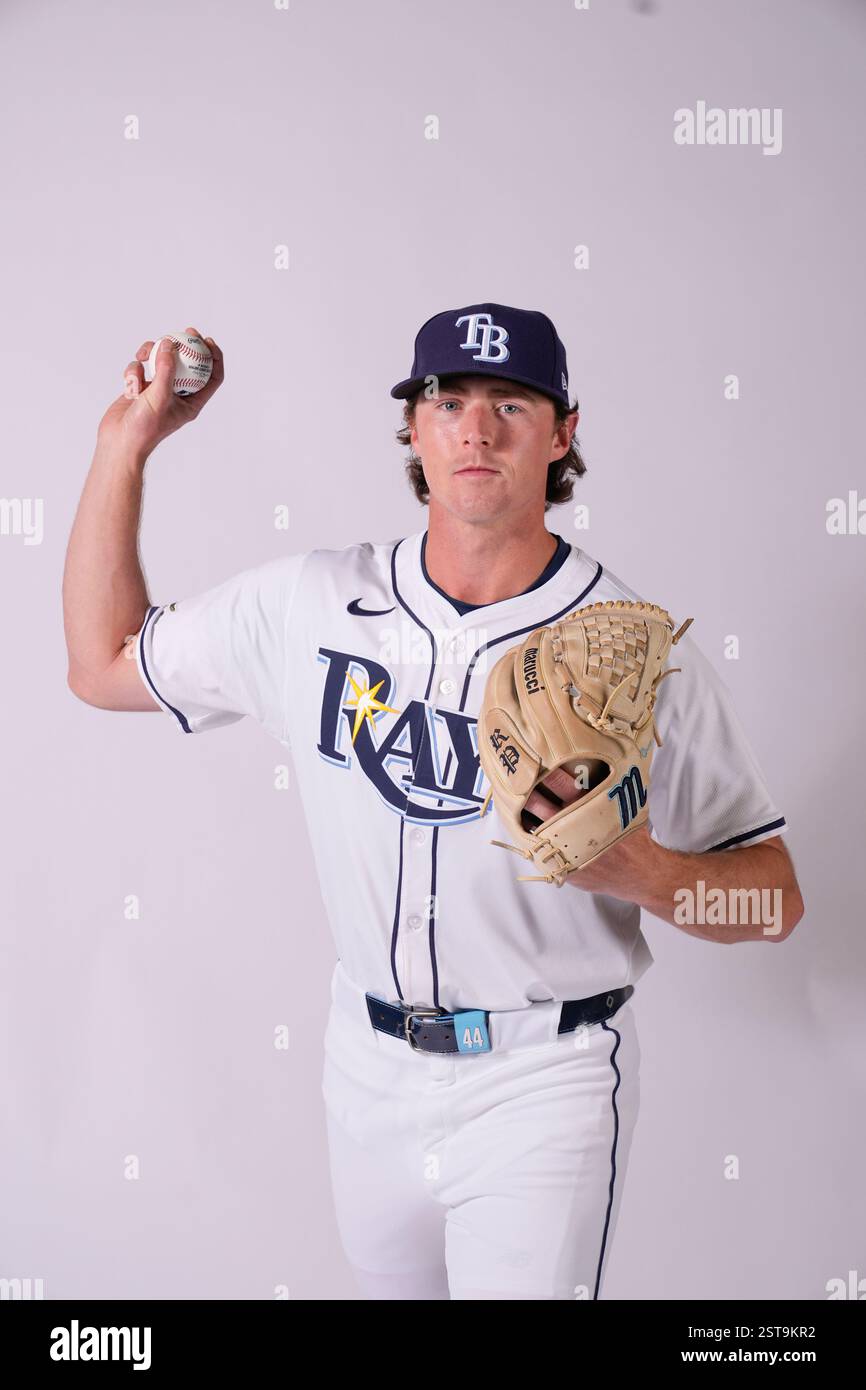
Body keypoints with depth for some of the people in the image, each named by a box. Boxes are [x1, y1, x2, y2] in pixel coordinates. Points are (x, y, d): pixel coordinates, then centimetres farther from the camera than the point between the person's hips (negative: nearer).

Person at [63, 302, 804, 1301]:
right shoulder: (312, 604, -2)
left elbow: (775, 897, -7)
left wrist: (642, 872, -28)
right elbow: (103, 664, 7)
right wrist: (126, 442, 2)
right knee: (388, 1279, 22)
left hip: (542, 1080, -3)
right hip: (369, 1067, 4)